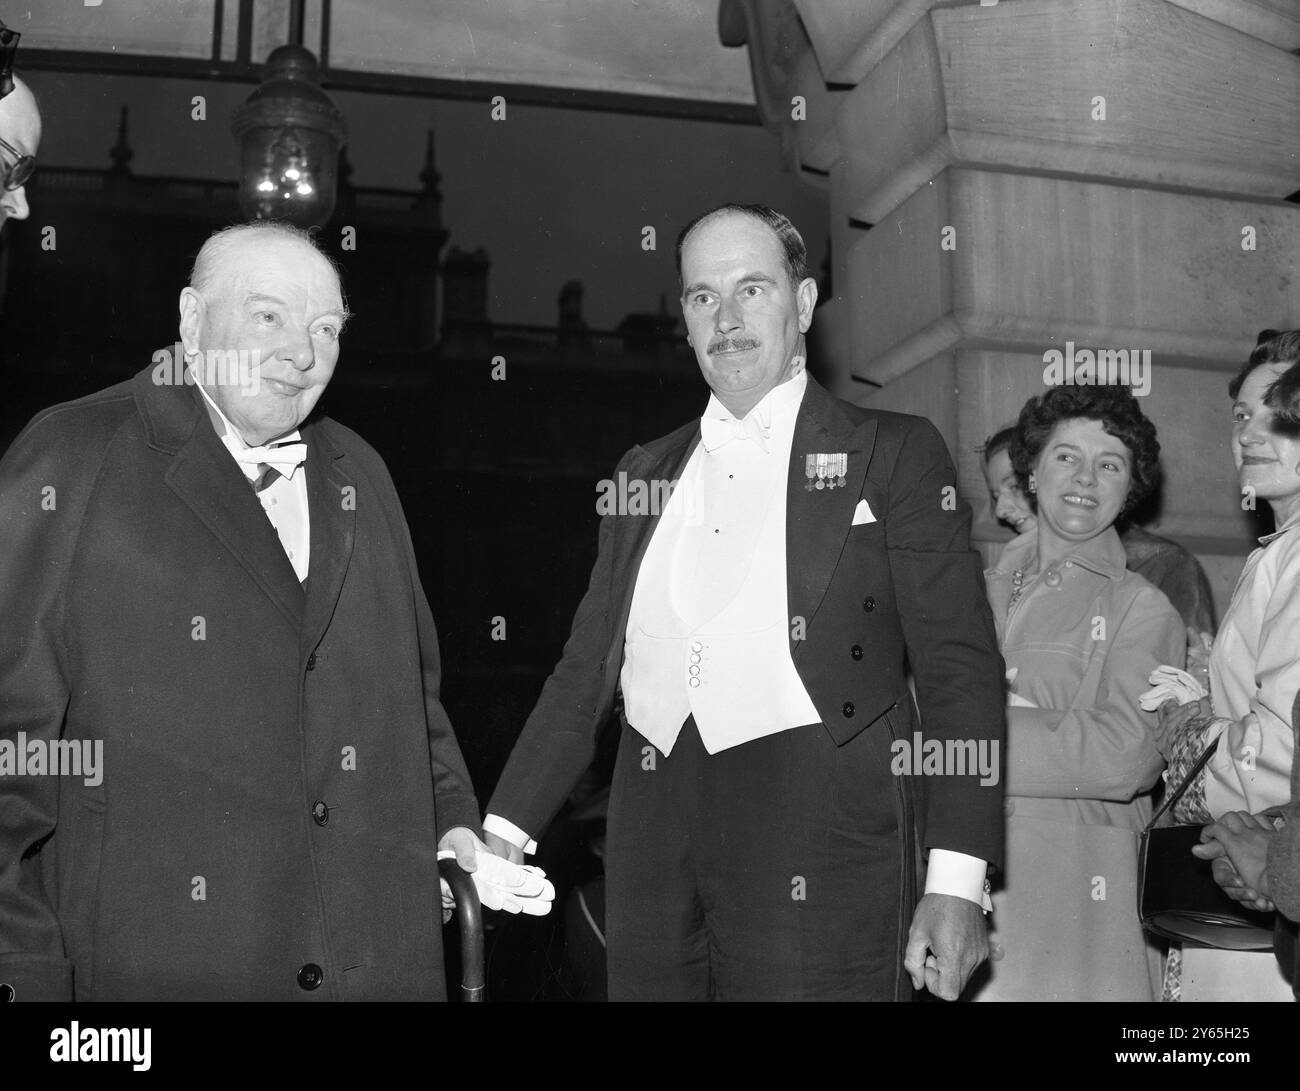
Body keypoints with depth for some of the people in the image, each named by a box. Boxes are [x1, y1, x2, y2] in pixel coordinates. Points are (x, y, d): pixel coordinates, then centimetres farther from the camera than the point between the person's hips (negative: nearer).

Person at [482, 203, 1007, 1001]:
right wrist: (502, 834, 7)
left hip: (818, 826, -4)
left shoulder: (894, 454, 4)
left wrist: (956, 882, -10)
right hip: (655, 828, 4)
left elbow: (959, 672, -2)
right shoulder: (645, 474, 17)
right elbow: (586, 669, 16)